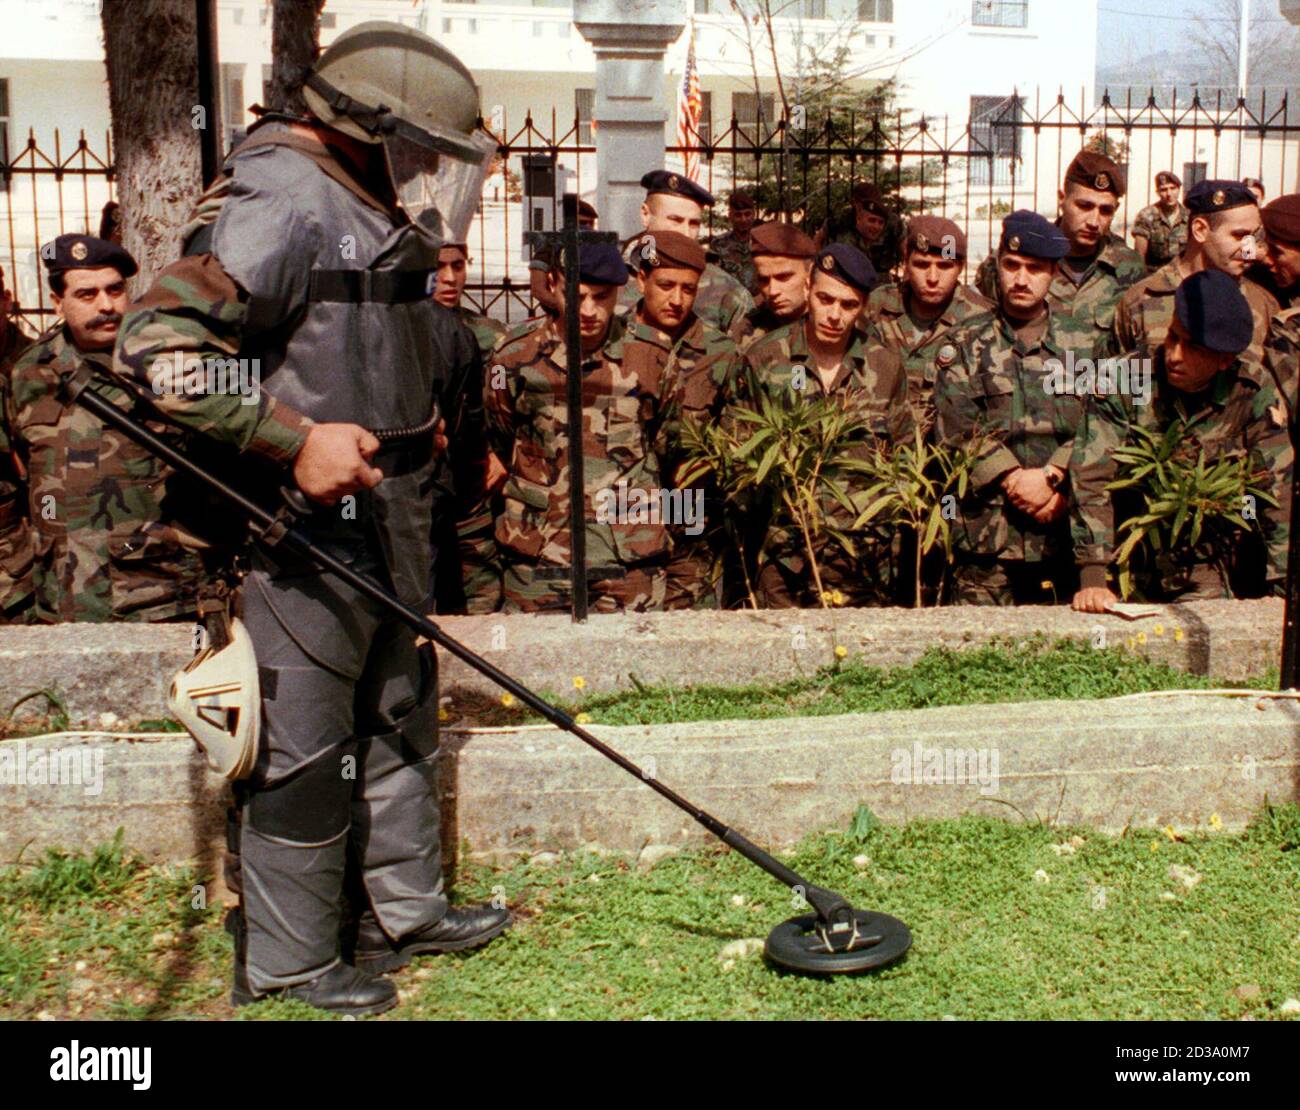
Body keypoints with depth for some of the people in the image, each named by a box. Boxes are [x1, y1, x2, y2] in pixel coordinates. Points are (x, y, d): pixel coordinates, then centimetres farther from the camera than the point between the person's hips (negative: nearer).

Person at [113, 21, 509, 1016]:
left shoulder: (379, 215, 15)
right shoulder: (283, 198, -16)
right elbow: (155, 345, -25)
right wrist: (292, 440, -28)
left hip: (388, 520, 10)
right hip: (307, 524, -10)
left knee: (397, 717, 19)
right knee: (303, 746, 0)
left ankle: (405, 911, 34)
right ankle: (287, 962, 16)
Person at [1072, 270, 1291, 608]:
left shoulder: (1254, 399, -4)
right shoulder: (1121, 381, -10)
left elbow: (1281, 496, -2)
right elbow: (1091, 480, -16)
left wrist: (1282, 588, -10)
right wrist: (1093, 577, -25)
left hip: (1204, 573, 1)